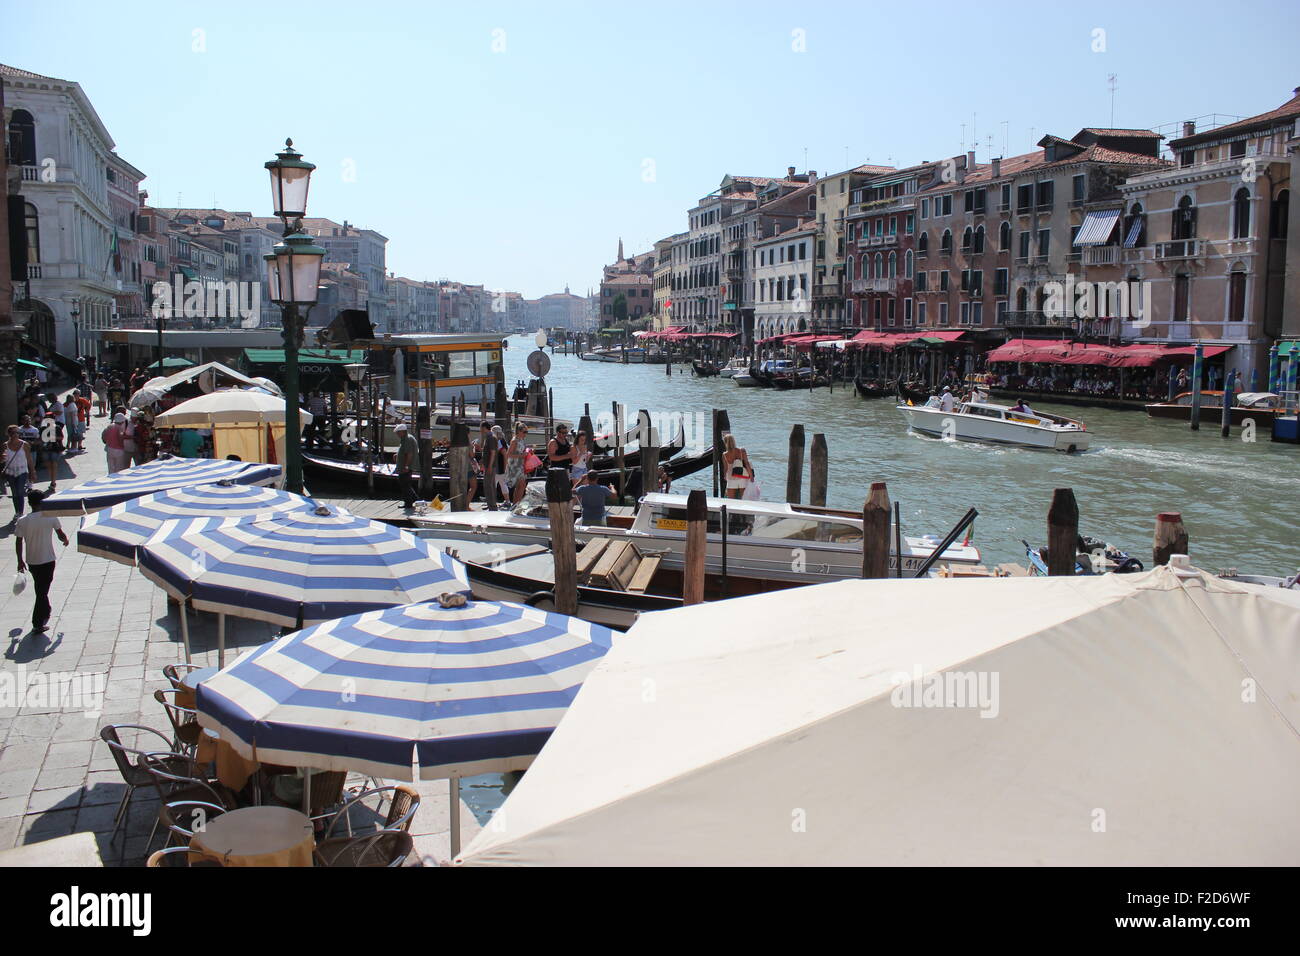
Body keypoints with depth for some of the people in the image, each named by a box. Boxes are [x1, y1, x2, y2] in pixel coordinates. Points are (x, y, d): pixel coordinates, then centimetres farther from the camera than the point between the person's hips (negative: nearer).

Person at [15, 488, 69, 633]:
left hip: (31, 561, 2)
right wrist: (65, 540, 23)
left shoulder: (22, 521, -9)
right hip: (48, 560, -2)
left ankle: (45, 614, 39)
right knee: (43, 590, 2)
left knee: (40, 589, 22)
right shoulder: (51, 518, -12)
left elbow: (18, 542, -4)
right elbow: (61, 535, -1)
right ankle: (38, 623, 0)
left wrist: (20, 561, 9)